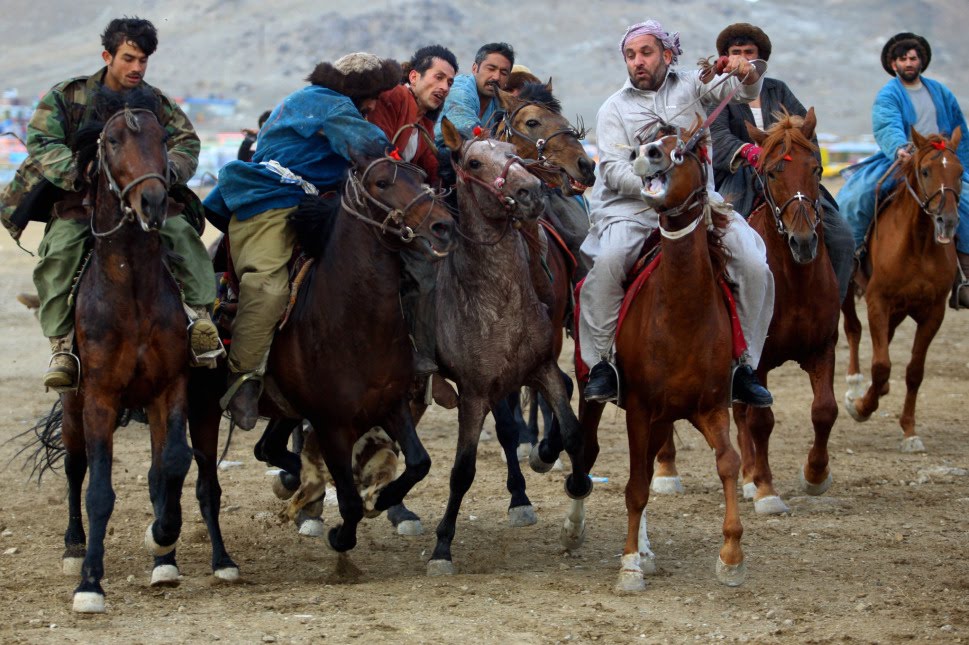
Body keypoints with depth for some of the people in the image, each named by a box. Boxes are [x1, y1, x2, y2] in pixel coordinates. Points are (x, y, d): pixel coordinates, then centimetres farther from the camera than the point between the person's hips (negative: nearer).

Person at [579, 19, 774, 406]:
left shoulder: (691, 86, 12)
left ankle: (743, 367, -4)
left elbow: (744, 91, -1)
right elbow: (614, 169, -2)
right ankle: (602, 364, -20)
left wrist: (746, 74, -26)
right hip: (634, 206, -1)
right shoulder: (615, 108, 8)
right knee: (607, 263, -30)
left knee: (755, 268, -16)